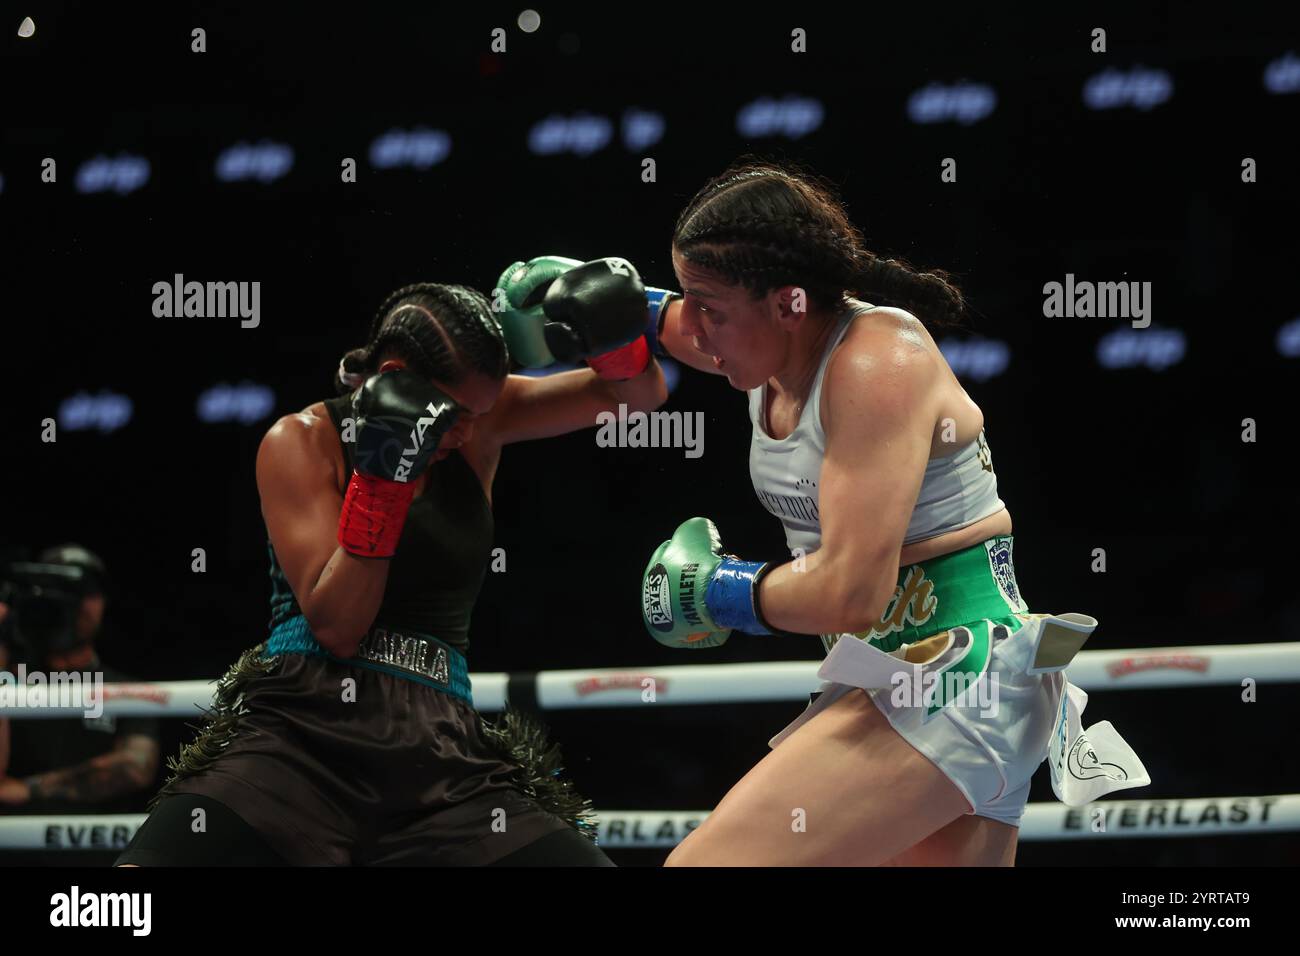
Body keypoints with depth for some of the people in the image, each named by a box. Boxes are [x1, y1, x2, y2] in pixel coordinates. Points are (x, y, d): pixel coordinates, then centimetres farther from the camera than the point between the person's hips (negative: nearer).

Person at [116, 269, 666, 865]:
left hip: (440, 745, 4)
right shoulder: (301, 444, 0)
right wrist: (380, 476, -15)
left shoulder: (476, 419, 10)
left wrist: (611, 331, -13)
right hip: (305, 728, -4)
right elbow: (336, 627, -8)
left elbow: (638, 393, 9)